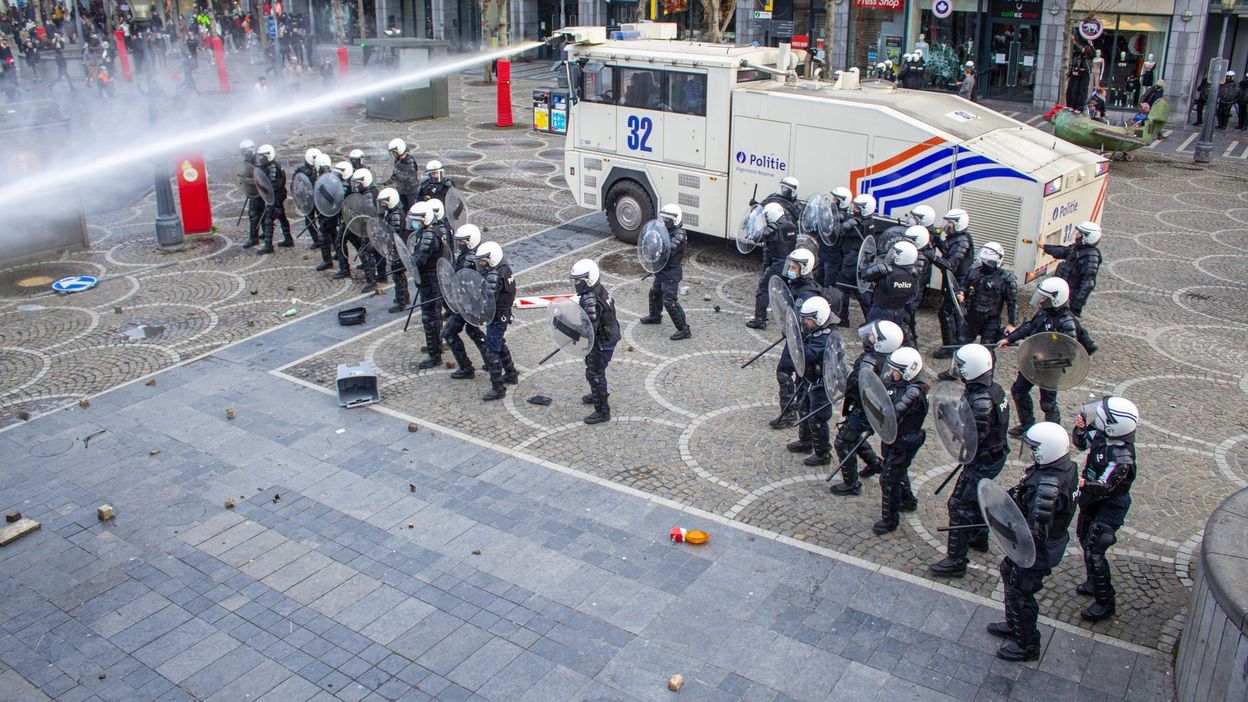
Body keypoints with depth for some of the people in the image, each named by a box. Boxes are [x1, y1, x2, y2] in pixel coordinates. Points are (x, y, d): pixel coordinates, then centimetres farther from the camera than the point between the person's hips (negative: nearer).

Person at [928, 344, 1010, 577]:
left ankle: (955, 561, 6)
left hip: (983, 461, -10)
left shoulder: (980, 402, -32)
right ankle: (979, 538, 49)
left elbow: (972, 439, -30)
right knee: (975, 496, 29)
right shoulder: (993, 388, -2)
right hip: (996, 454, 10)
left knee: (959, 505, -1)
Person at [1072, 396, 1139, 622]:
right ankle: (1095, 582, 47)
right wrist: (1080, 428, -16)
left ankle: (1105, 603, 15)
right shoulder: (1102, 433, -14)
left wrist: (1084, 485, -55)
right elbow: (1081, 443, 3)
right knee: (1084, 536, 24)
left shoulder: (1122, 457, -35)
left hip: (1110, 506, -9)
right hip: (1093, 499, 9)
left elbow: (1103, 488, -36)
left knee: (1093, 552, -2)